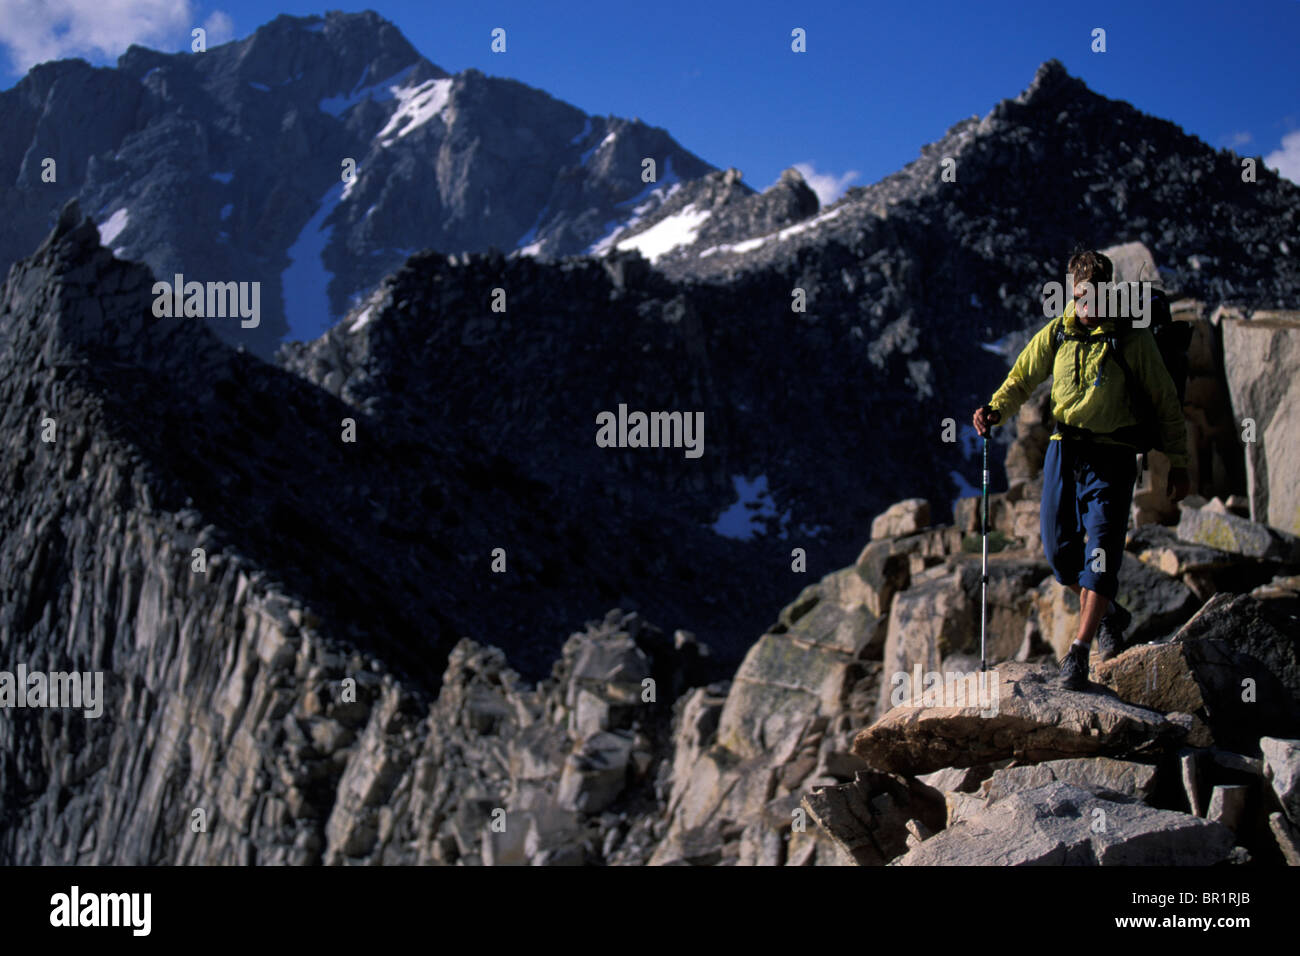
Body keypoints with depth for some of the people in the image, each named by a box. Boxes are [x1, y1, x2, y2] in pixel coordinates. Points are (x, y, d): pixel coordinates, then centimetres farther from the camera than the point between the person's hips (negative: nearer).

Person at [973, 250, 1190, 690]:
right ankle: (1109, 615, 30)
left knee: (1102, 548, -13)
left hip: (1112, 454, -4)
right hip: (1063, 448, 4)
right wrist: (996, 410, -8)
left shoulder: (1133, 339, -4)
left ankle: (1078, 650, -14)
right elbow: (1021, 379, 14)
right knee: (1059, 547, 4)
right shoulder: (1055, 335, 5)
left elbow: (1165, 403, 2)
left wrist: (1178, 464, 3)